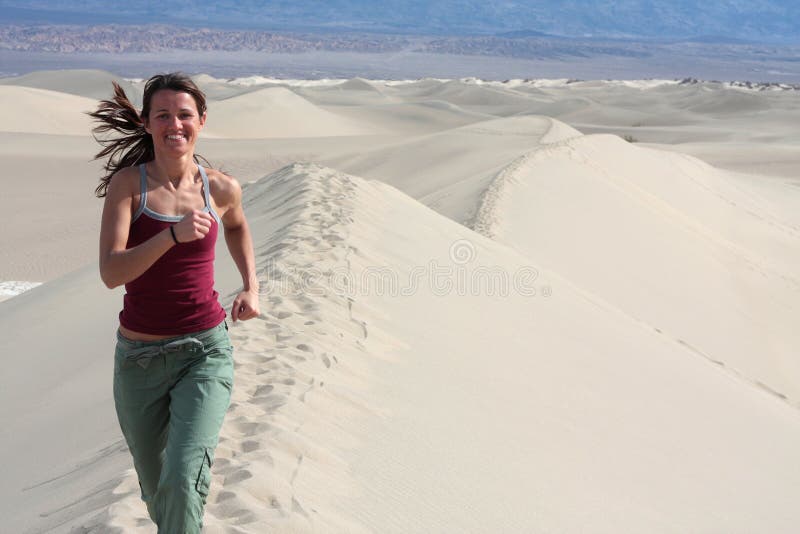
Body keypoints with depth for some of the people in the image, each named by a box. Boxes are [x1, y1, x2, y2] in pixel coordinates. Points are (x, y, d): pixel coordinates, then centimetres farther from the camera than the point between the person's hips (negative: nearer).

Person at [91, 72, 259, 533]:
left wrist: (251, 287, 11)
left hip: (205, 351, 0)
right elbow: (111, 273, -18)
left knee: (183, 482, -20)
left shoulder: (222, 189, -2)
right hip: (140, 356, 1)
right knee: (155, 486, 19)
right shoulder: (128, 183, -8)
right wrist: (172, 235, -31)